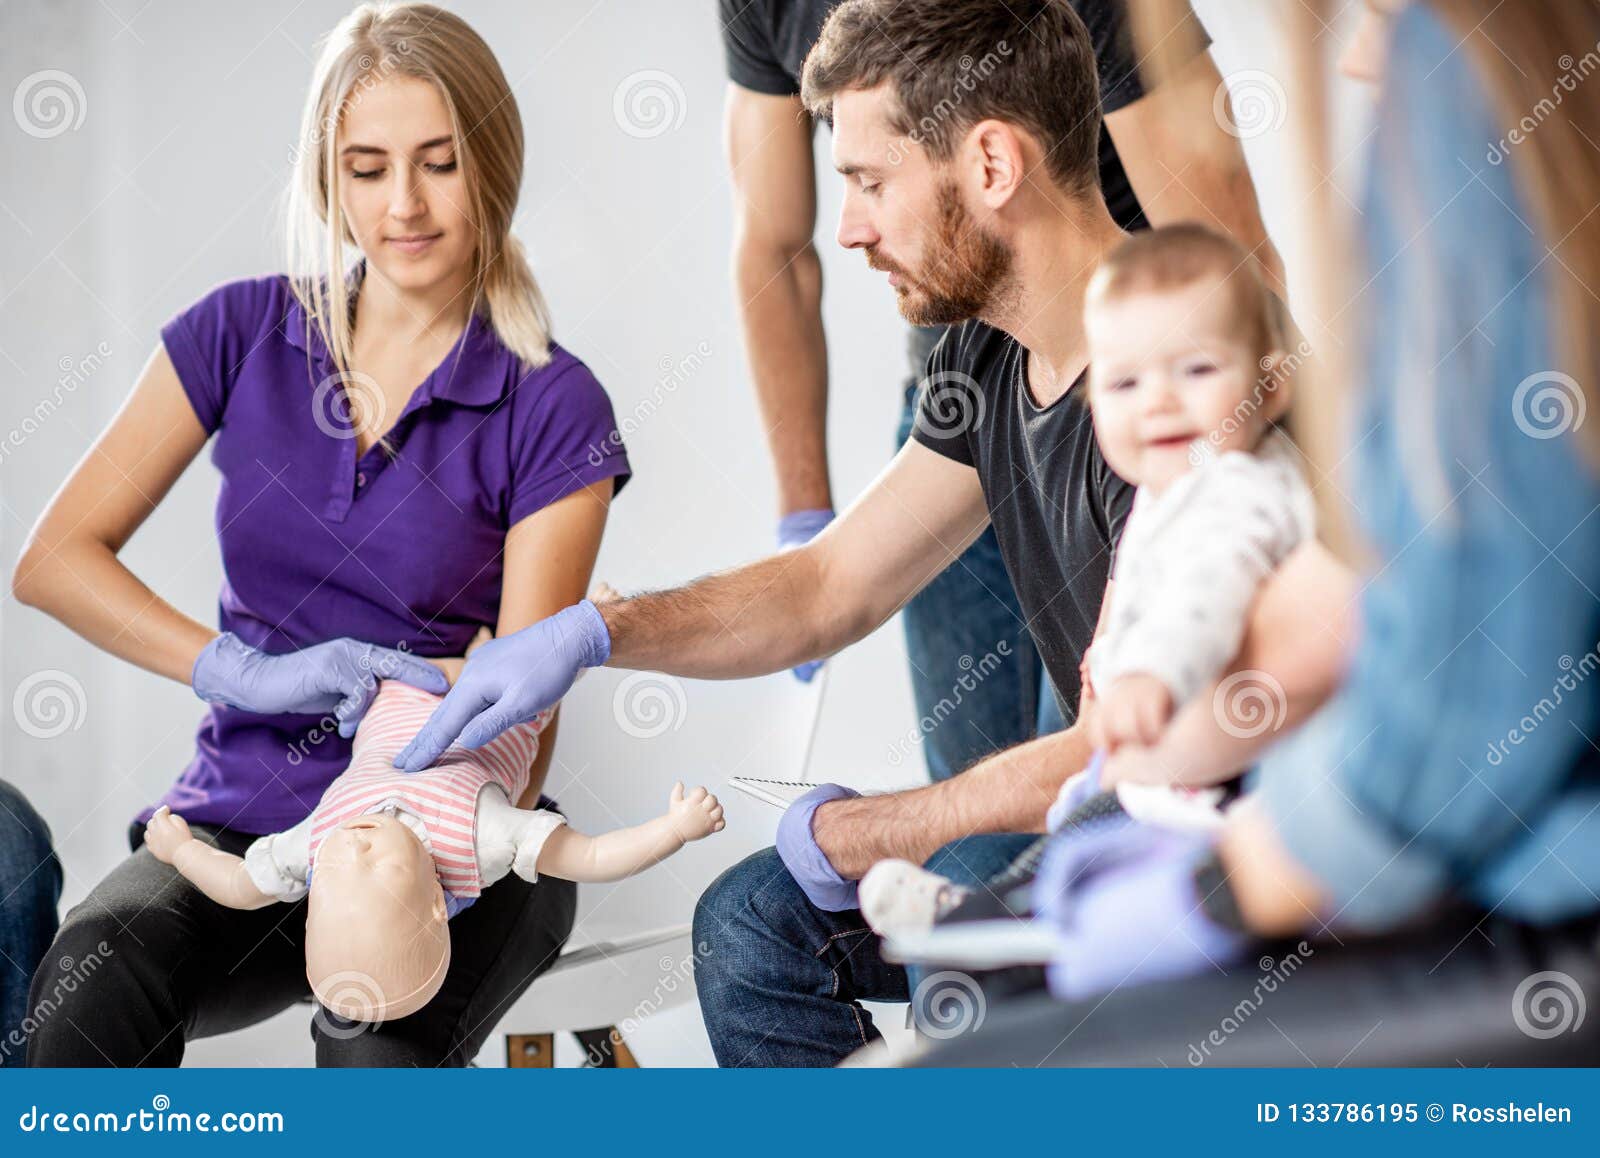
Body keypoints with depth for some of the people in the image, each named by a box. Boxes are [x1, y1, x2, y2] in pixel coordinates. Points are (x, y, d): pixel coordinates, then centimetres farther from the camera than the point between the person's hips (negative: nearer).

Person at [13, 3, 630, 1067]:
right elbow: (54, 560, -1)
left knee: (378, 1056, -37)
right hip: (244, 818, 2)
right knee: (86, 995, -32)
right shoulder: (245, 333, 6)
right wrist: (251, 674, -17)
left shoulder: (552, 409, -3)